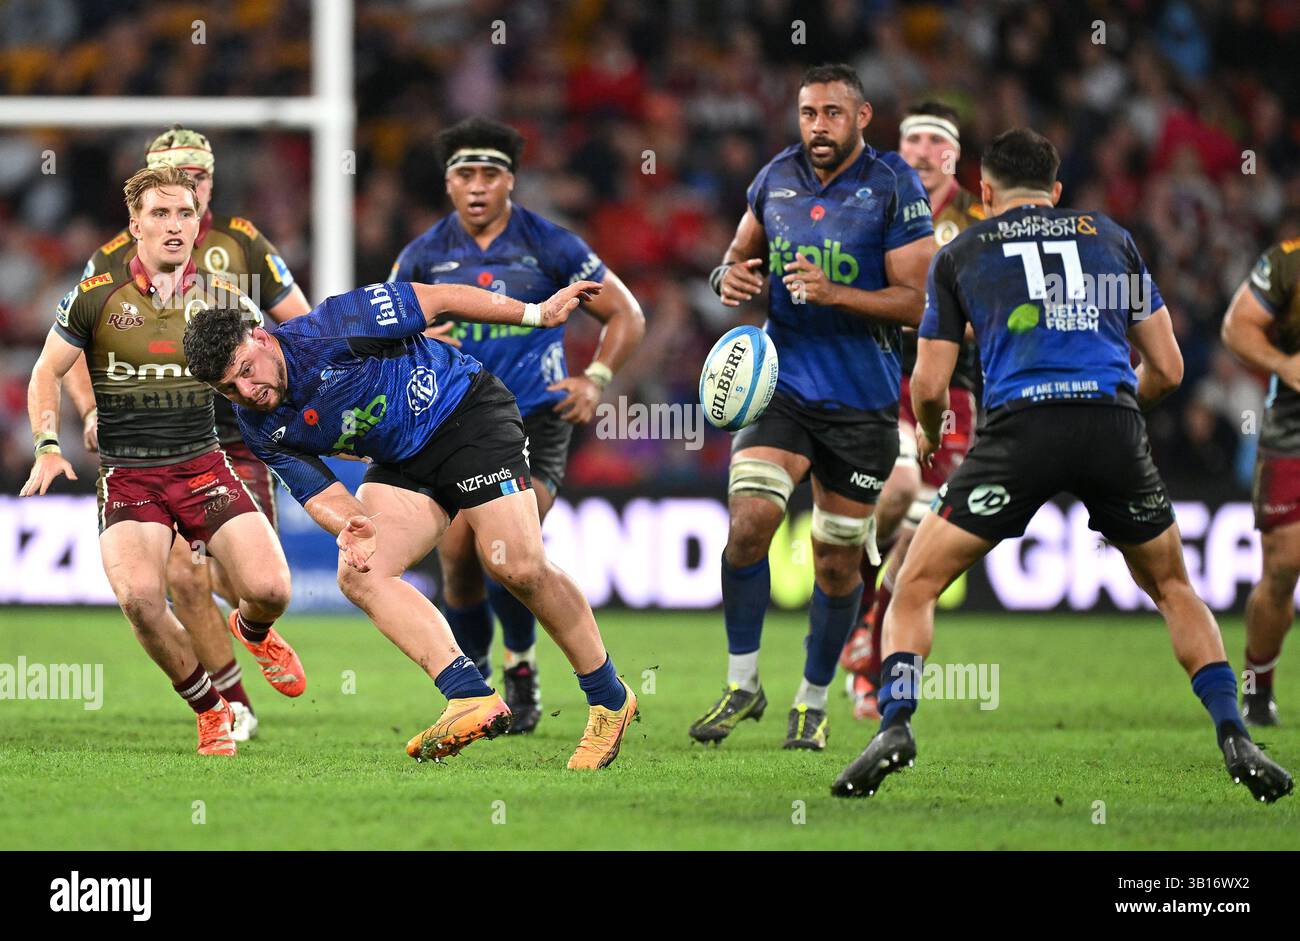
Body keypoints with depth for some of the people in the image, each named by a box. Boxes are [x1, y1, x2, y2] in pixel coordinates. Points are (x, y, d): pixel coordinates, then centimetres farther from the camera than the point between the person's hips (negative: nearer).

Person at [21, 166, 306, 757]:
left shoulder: (222, 299, 3)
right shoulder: (96, 297, 0)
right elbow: (47, 372, 9)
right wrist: (48, 447, -4)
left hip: (204, 467, 1)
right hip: (127, 479, -1)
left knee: (270, 589, -17)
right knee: (139, 597, -27)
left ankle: (253, 631, 26)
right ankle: (210, 709, -2)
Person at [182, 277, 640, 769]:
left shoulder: (329, 327, -23)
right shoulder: (262, 430, -4)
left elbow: (434, 300, -15)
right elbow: (318, 491, -3)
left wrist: (537, 313, -13)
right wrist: (349, 522, -28)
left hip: (467, 413, -6)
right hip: (401, 465, 6)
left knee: (518, 567, -18)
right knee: (359, 573, -17)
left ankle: (608, 697, -1)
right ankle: (471, 696, -26)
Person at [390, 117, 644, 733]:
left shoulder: (550, 246, -3)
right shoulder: (424, 256, 3)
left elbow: (625, 315, 2)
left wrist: (596, 379, -12)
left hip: (536, 421, -2)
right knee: (457, 554, -10)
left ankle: (521, 667, 3)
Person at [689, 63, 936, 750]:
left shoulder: (894, 188, -9)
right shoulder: (776, 178, 4)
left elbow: (917, 302, -11)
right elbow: (740, 254, 20)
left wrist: (835, 293, -24)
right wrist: (731, 276, -5)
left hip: (862, 402, -2)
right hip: (783, 383, 2)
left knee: (837, 563, 5)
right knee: (749, 522, -16)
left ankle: (812, 704, 22)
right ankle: (742, 685, -1)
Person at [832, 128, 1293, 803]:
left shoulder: (959, 254, 19)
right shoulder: (1111, 238, 24)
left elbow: (929, 386, 15)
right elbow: (1167, 369, 22)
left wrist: (928, 437, 37)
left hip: (1020, 421, -2)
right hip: (1115, 419, 2)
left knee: (915, 589, 10)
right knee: (1171, 588, 23)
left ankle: (895, 727, -12)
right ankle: (1236, 741, 8)